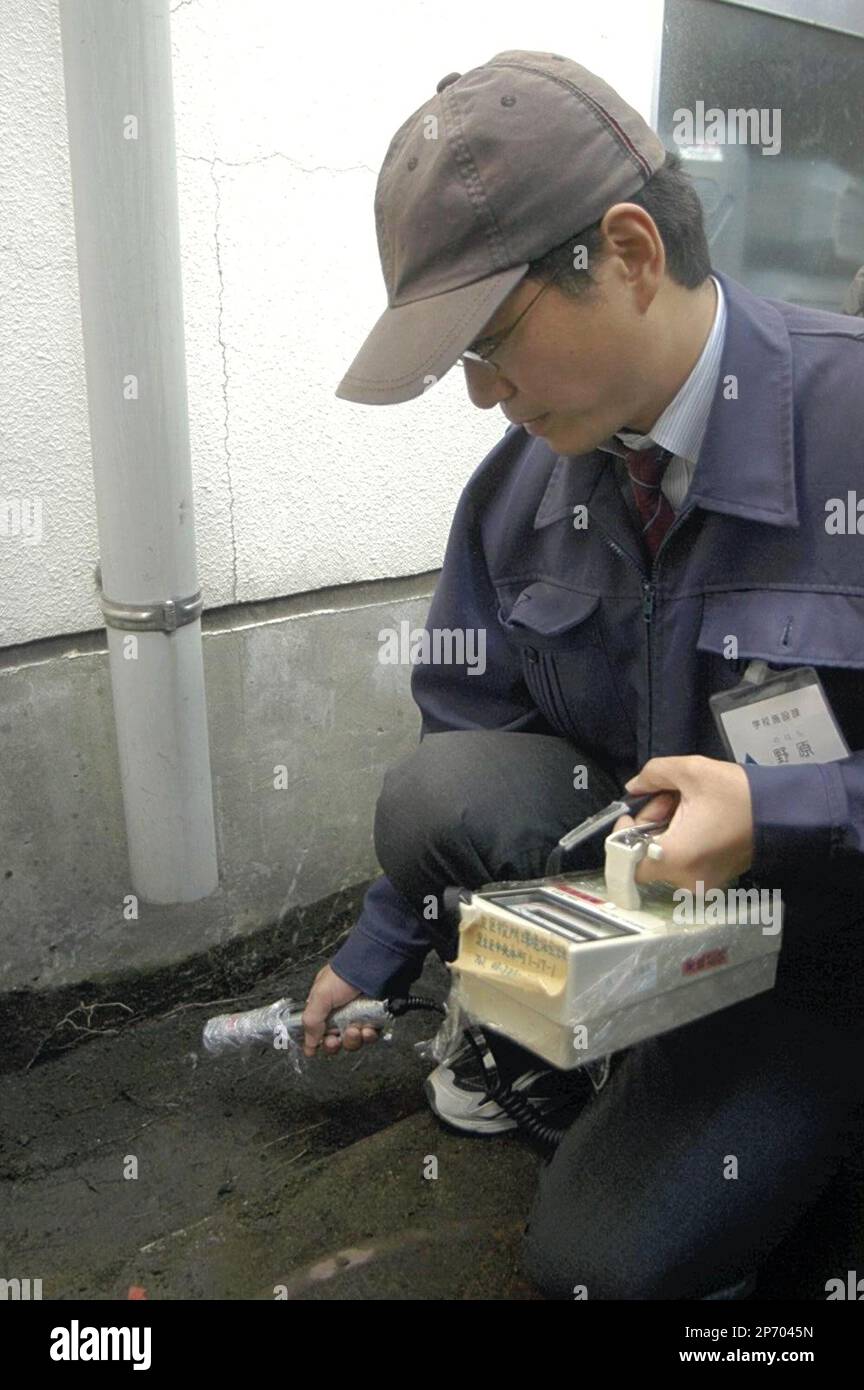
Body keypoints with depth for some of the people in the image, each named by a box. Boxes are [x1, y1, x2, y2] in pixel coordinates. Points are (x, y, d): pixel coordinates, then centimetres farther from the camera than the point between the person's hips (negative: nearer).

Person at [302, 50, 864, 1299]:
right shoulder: (518, 484, -7)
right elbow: (470, 733, 3)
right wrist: (380, 955, 9)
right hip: (629, 864, 5)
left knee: (597, 1255, -13)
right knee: (435, 789, -23)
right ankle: (535, 1048, 7)